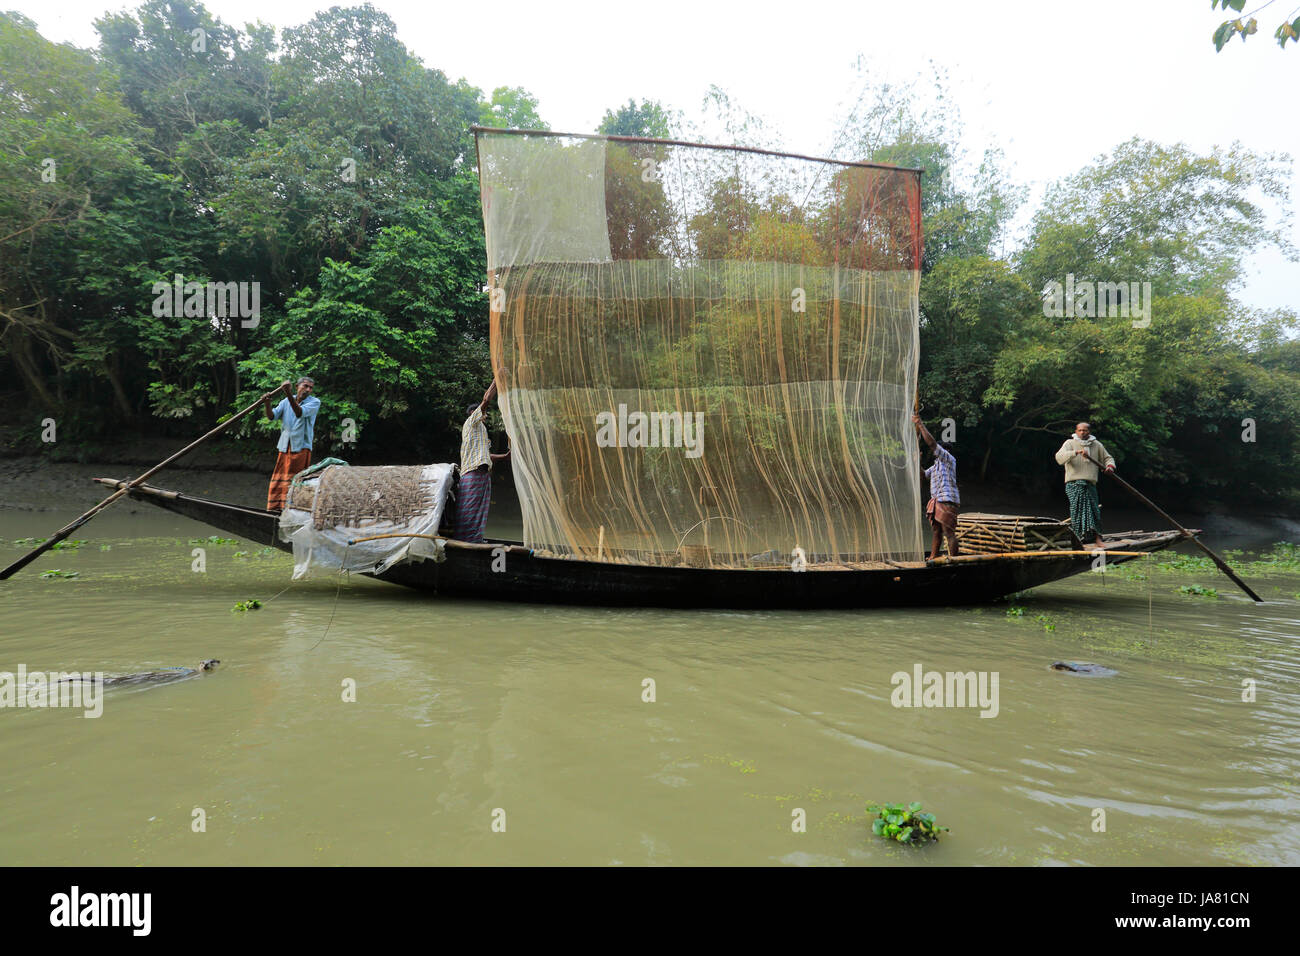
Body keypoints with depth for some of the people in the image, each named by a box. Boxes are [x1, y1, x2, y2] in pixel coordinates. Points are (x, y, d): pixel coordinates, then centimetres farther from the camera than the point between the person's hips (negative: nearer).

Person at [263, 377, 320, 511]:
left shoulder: (315, 402, -2)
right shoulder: (286, 401, 11)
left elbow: (300, 413, -20)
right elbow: (272, 417, 3)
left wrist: (289, 395, -31)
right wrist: (267, 404, -17)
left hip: (301, 447, -5)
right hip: (284, 447, 5)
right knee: (278, 481, 8)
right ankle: (275, 510, 15)